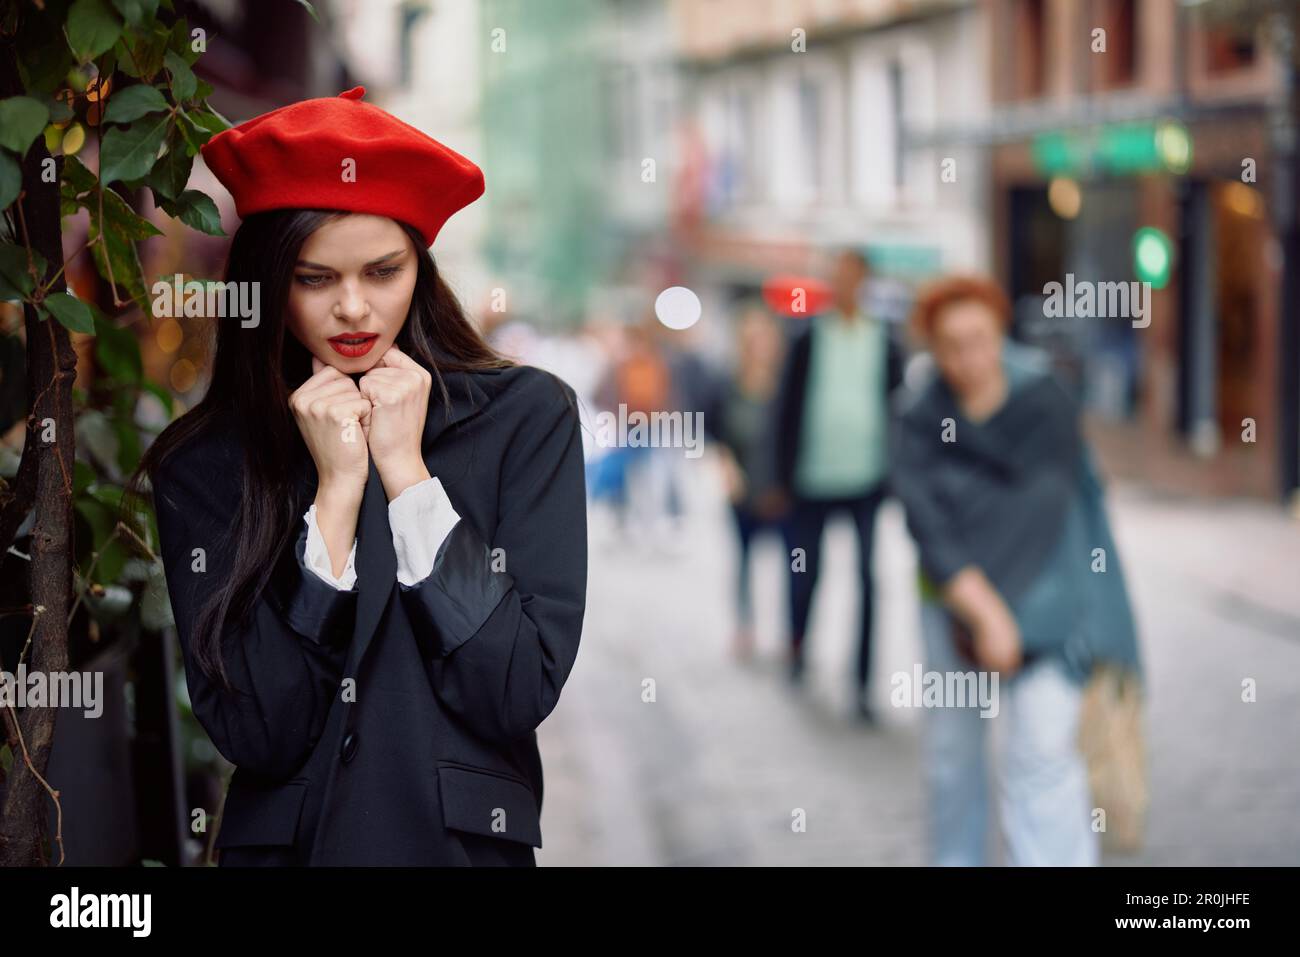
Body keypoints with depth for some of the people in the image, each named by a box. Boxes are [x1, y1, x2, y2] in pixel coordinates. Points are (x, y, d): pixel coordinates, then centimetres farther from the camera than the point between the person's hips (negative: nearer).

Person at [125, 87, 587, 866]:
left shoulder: (526, 417, -9)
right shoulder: (204, 463, -7)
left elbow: (522, 696, -15)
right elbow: (256, 736, -14)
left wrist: (406, 471, -17)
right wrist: (337, 488, -18)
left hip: (469, 838, 0)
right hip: (286, 840, 0)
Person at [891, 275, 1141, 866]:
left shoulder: (1045, 403, -13)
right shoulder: (920, 419, -10)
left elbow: (1041, 508, -19)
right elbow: (929, 526, -20)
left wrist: (1002, 605, -22)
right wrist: (984, 610, -30)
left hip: (1044, 592, -2)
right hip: (953, 590, 2)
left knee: (1043, 750, -13)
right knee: (953, 745, 12)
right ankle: (955, 858, 32)